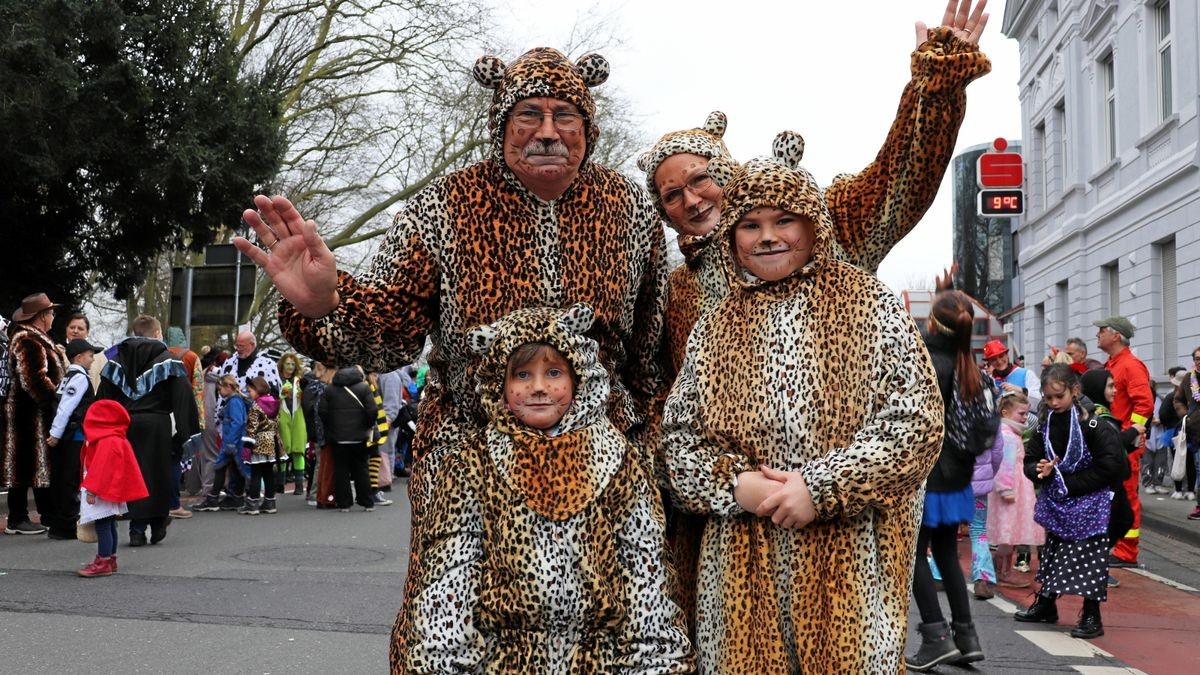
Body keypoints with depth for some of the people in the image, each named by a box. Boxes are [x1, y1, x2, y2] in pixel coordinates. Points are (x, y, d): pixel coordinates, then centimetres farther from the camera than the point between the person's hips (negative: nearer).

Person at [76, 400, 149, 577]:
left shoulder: (108, 443, -20)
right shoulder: (114, 439, 14)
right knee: (108, 525, 17)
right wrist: (91, 488, 24)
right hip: (108, 491, 11)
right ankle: (110, 558, 25)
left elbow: (102, 469, -25)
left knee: (102, 525, -8)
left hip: (104, 491, -11)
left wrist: (92, 490, -22)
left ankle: (103, 563, -6)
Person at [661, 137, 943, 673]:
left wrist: (821, 489, -14)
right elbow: (677, 438, 9)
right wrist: (733, 484, -11)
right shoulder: (714, 331, 9)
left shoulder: (870, 306, 0)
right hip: (742, 567, 2)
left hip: (849, 564, -2)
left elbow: (917, 420, -7)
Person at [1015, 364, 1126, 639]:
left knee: (1089, 557, -2)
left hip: (1087, 505, -6)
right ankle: (1046, 606, 30)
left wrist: (1070, 483, -16)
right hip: (1054, 503, 6)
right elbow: (1030, 461, 8)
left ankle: (1092, 616, 8)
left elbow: (1110, 466, -19)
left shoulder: (1093, 426, -15)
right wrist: (1040, 470, -16)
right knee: (1052, 552, 16)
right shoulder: (1044, 426, 2)